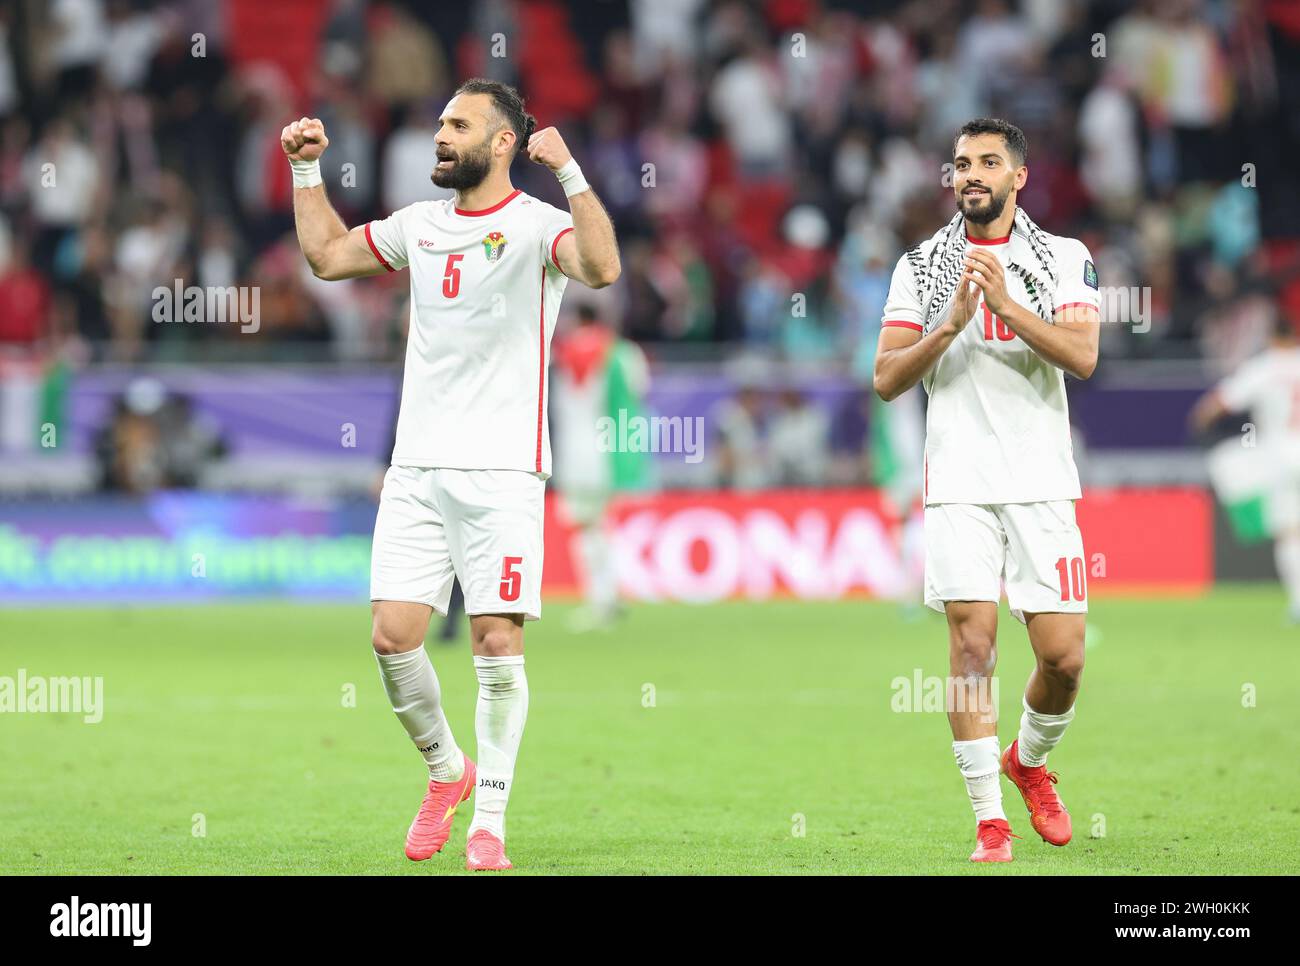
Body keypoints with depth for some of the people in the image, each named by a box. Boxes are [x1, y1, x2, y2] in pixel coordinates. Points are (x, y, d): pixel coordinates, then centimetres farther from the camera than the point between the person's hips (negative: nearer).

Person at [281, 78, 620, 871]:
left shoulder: (536, 225, -5)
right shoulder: (420, 224, 14)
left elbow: (602, 267, -25)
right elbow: (326, 253, 27)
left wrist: (569, 171, -31)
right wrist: (308, 168, 22)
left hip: (501, 473, -5)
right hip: (417, 469, 5)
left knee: (498, 643, -7)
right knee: (393, 636, -3)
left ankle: (490, 820, 3)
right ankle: (447, 769, 22)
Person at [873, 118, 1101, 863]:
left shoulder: (1066, 259, 7)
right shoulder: (921, 266, 9)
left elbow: (1082, 356, -9)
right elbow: (887, 379, 2)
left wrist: (1009, 307, -20)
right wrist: (950, 324, -12)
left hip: (1042, 485, 0)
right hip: (960, 486, 0)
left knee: (1064, 656, -2)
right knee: (973, 645, -11)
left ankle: (1030, 761, 28)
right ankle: (990, 821, -5)